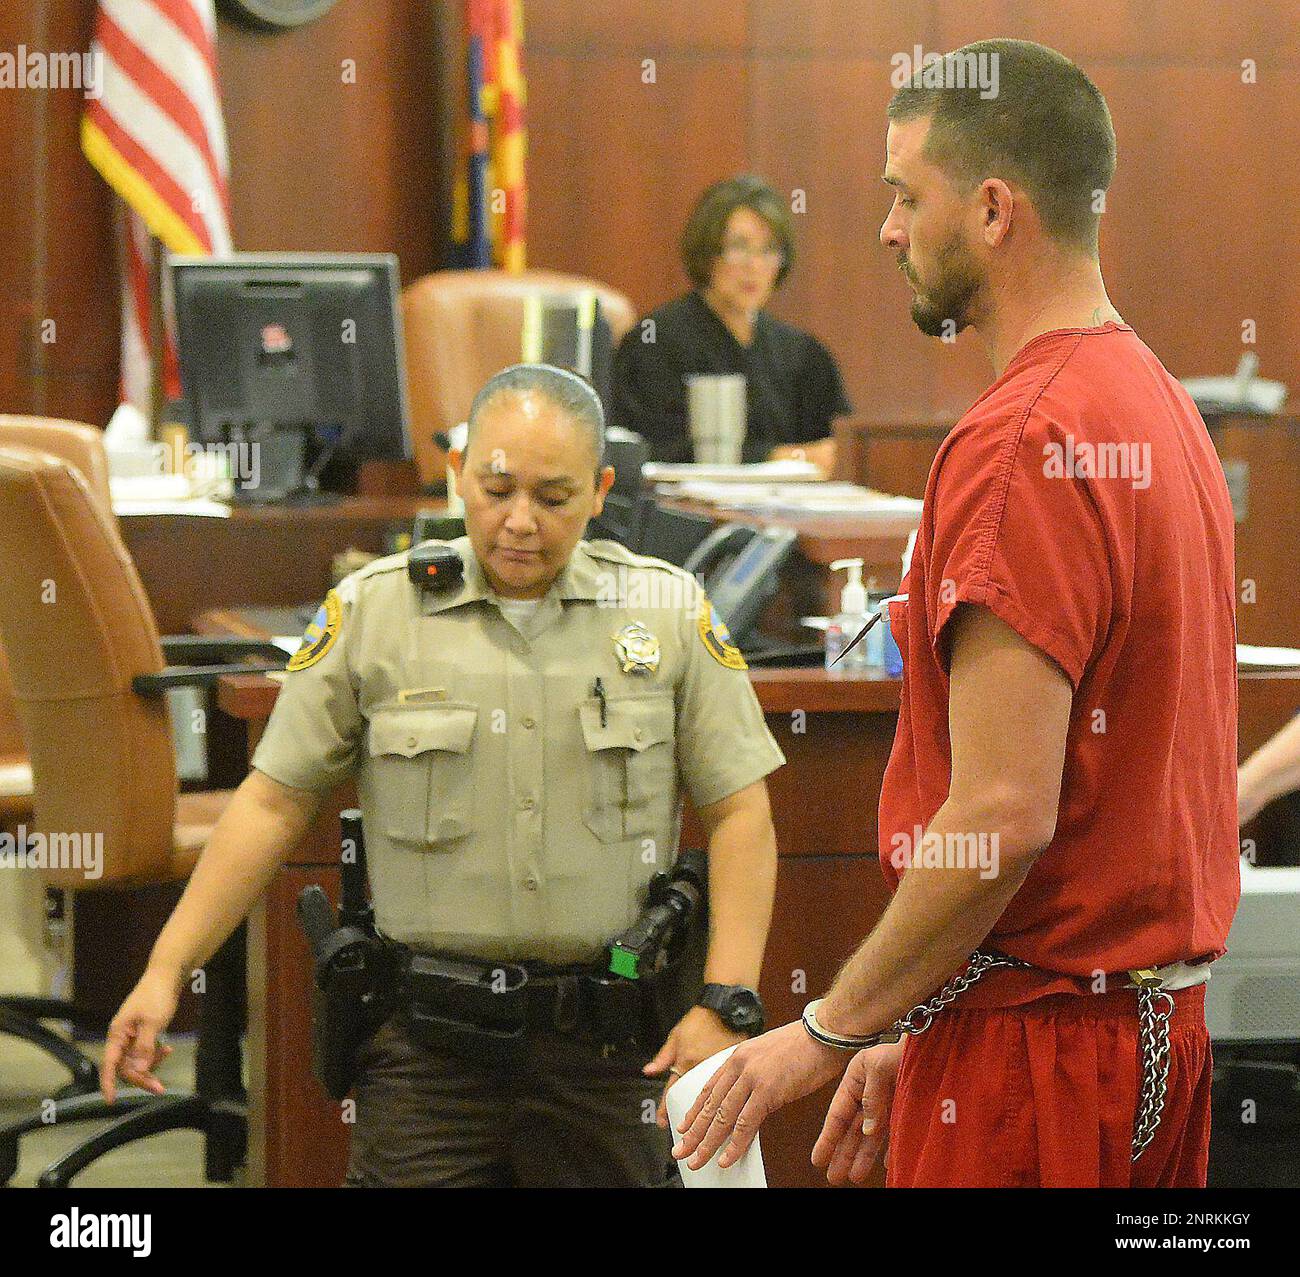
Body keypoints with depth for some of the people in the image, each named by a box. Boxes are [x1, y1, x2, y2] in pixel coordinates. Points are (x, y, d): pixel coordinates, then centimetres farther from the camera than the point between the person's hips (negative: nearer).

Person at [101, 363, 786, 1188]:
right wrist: (166, 972, 0)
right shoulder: (371, 611, 3)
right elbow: (273, 805, 6)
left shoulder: (669, 611, 4)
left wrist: (726, 1004, -6)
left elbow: (740, 814, 4)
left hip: (611, 1044, 1)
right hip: (424, 1043, 0)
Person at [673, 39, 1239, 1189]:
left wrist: (832, 1030, -12)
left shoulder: (1022, 446, -18)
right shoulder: (1157, 403, 14)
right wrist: (919, 1036, 18)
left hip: (1036, 1047, -10)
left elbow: (1004, 817, -23)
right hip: (1162, 1021, 10)